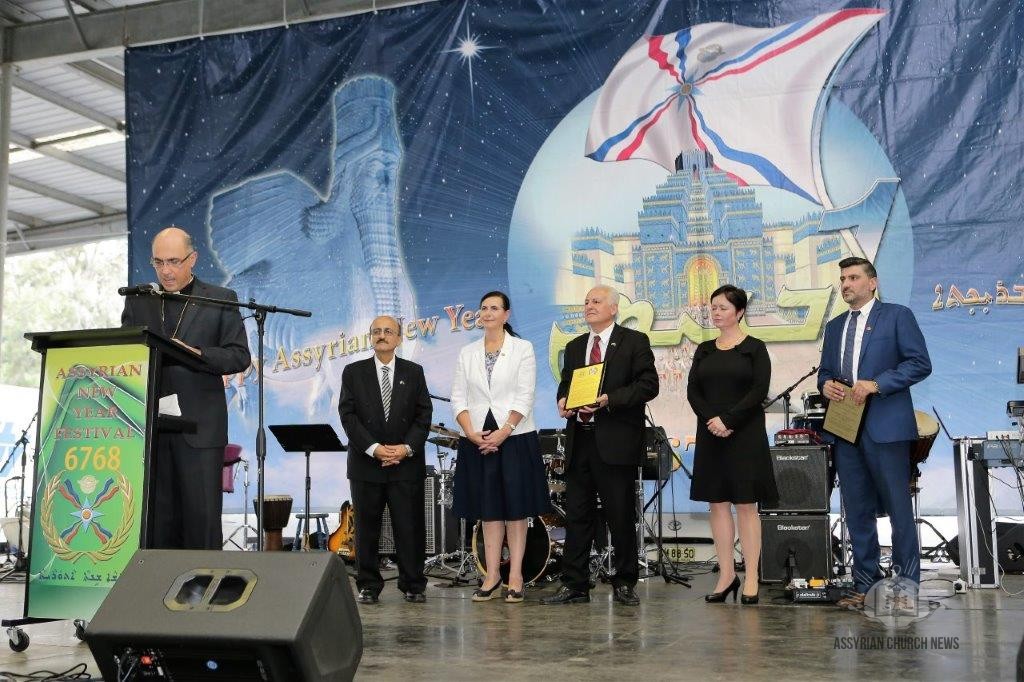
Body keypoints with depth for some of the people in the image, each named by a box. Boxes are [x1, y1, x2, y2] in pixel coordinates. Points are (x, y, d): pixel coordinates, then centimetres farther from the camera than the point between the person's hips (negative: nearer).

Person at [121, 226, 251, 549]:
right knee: (157, 516, 4)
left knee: (202, 516, -5)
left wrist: (196, 354, -16)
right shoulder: (138, 301, 16)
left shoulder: (221, 300, 6)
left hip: (198, 426, -3)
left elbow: (239, 356, 0)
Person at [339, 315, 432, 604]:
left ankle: (413, 586, 11)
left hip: (407, 463, 0)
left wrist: (407, 447, -11)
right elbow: (348, 415, -2)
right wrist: (374, 448, -12)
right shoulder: (353, 372, 6)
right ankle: (368, 586, 14)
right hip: (366, 463, 0)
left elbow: (424, 415, 4)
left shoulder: (414, 372, 9)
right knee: (366, 527, 4)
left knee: (410, 526, 1)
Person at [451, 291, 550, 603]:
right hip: (478, 440, 3)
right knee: (488, 509, 6)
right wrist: (471, 433, -9)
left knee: (516, 507, 1)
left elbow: (525, 397, -6)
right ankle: (492, 574, 12)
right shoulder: (467, 352, 10)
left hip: (515, 437, -3)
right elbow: (458, 397, 5)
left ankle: (515, 575, 7)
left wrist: (503, 432, -15)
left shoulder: (523, 348, 1)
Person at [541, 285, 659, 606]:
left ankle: (624, 584, 13)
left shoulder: (634, 341, 1)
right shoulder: (574, 347, 19)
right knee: (577, 515, 5)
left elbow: (648, 384, -7)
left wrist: (610, 399, -18)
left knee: (621, 516, 1)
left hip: (616, 442, -5)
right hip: (580, 441, 5)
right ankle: (574, 585, 11)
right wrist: (563, 400, 0)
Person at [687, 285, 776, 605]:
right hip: (711, 435, 4)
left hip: (745, 435, -4)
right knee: (718, 503, 4)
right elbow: (692, 391, 5)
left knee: (746, 504, -2)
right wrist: (710, 420, -11)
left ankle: (751, 578, 1)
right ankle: (727, 575, 10)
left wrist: (727, 419, -17)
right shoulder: (704, 350, 12)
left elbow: (759, 391, -10)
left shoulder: (755, 348, -1)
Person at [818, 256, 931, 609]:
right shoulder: (834, 327, 19)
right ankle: (865, 584, 15)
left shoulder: (897, 316, 1)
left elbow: (920, 363, -7)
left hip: (885, 426, -6)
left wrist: (876, 384, -17)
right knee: (857, 510, 8)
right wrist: (825, 383, 0)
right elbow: (825, 369, 24)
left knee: (899, 507, -1)